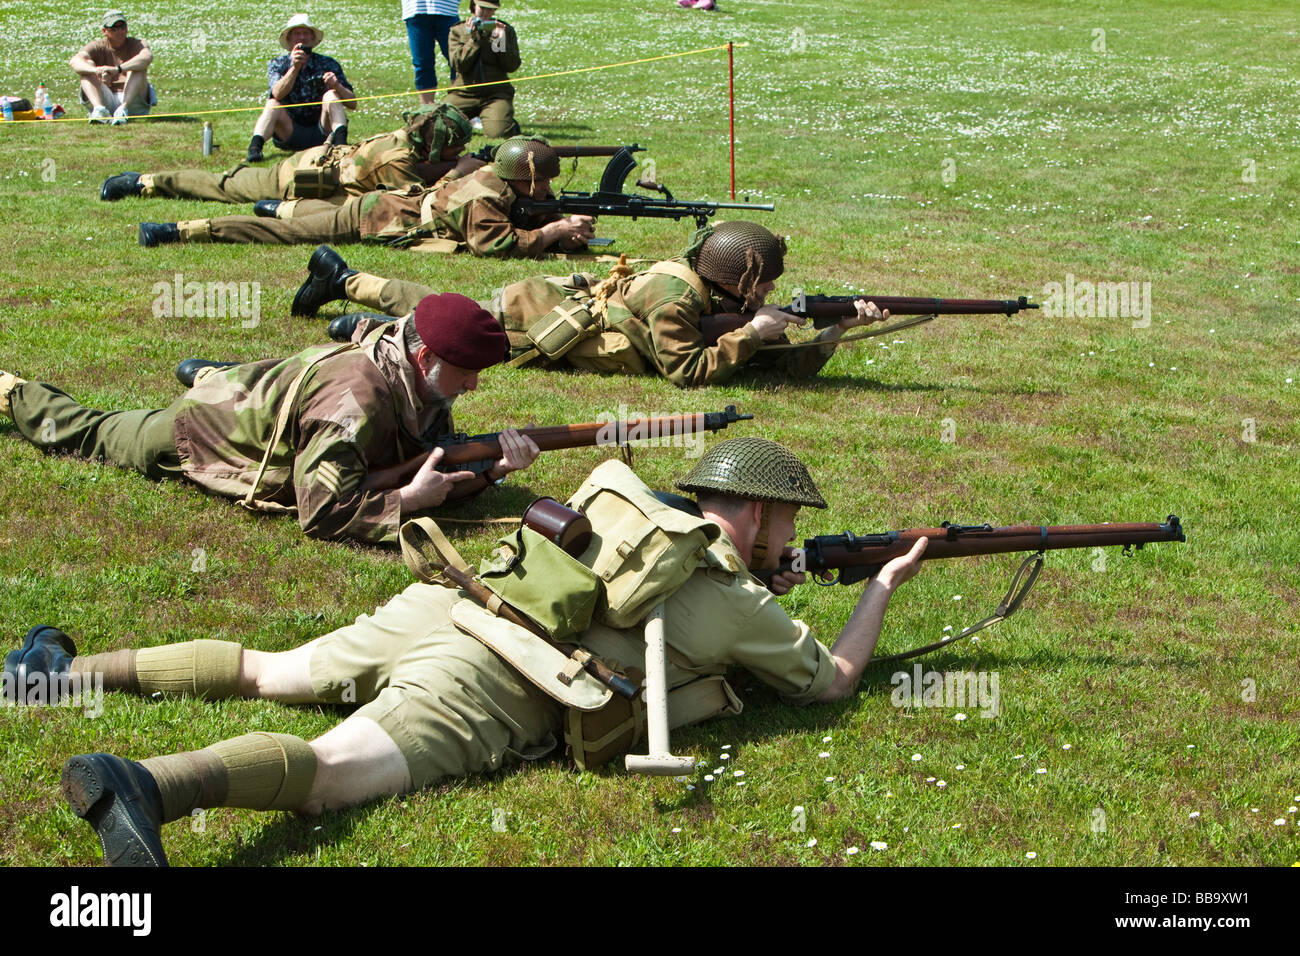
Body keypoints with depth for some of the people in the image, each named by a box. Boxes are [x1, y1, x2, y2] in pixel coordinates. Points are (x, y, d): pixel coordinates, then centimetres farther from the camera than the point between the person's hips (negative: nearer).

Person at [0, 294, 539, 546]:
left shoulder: (421, 388, -17)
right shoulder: (356, 401, -43)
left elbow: (438, 466, -12)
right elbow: (322, 514, -45)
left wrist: (493, 466, -29)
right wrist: (407, 500, -40)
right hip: (198, 429, -5)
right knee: (89, 435, 21)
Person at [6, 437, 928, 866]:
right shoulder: (743, 607, 10)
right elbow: (834, 680, 24)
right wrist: (884, 584, 38)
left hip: (439, 604, 7)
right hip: (492, 683, -7)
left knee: (267, 672, 23)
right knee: (326, 771, -26)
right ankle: (144, 785, -51)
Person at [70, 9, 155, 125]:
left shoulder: (136, 44, 4)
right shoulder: (98, 47, 8)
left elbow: (147, 57, -24)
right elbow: (74, 61, -13)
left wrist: (117, 69, -39)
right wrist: (96, 70, -36)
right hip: (105, 101, 2)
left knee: (139, 67, -21)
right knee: (88, 65, -14)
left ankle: (124, 108, -42)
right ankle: (99, 109, -38)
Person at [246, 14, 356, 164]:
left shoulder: (328, 64, 3)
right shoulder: (277, 64, 3)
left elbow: (353, 104, -2)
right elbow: (277, 94, -18)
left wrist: (337, 86, -23)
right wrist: (295, 67, -31)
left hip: (322, 132, 0)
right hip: (291, 133, 0)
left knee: (331, 95, -21)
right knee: (273, 104, -23)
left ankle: (340, 139, -44)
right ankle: (255, 145, -44)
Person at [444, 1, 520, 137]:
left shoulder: (506, 30, 8)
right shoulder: (458, 30, 7)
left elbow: (512, 67, -1)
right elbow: (458, 64, -6)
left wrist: (500, 41, -13)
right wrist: (474, 39, -14)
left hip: (496, 93, -1)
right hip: (463, 93, 1)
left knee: (497, 133, -27)